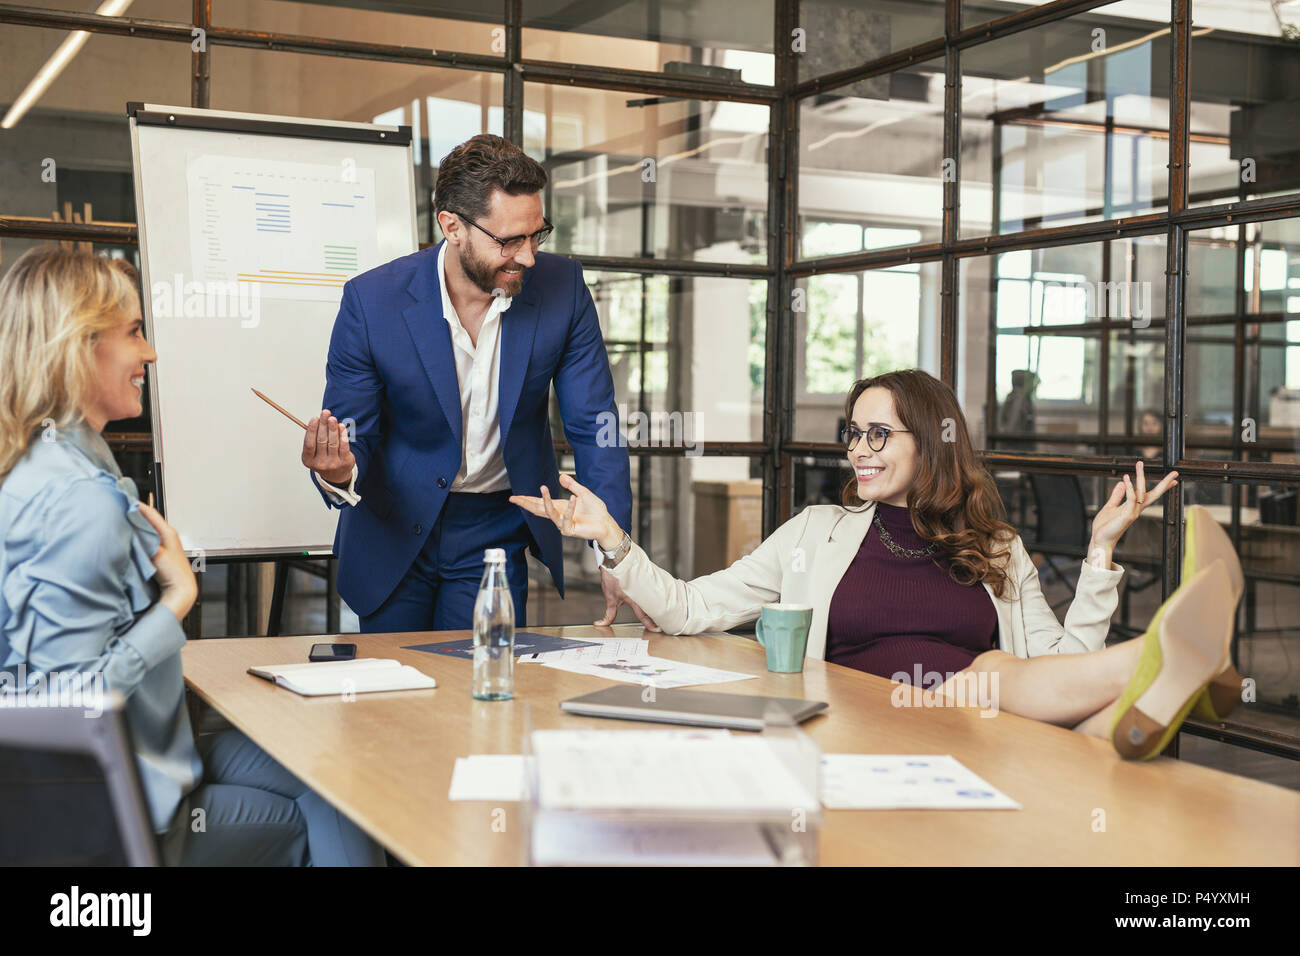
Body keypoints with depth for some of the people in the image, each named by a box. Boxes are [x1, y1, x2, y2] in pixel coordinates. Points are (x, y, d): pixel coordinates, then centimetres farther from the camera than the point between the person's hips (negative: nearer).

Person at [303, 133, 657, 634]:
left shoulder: (561, 288, -14)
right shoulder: (370, 300, -17)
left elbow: (594, 427, -9)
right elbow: (352, 437, -10)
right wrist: (338, 472, -36)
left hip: (496, 533, 0)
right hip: (394, 532, 0)